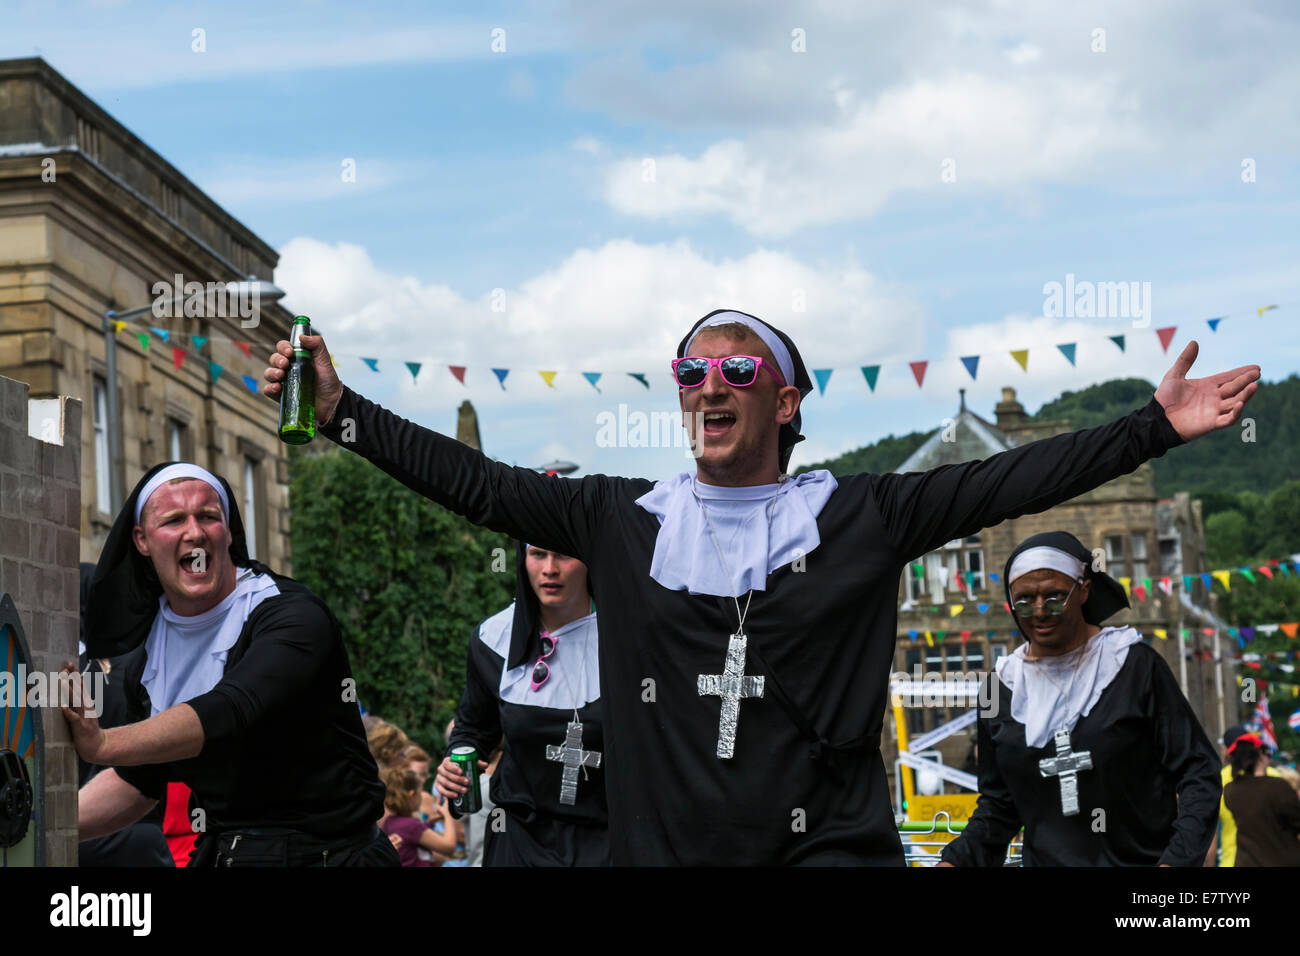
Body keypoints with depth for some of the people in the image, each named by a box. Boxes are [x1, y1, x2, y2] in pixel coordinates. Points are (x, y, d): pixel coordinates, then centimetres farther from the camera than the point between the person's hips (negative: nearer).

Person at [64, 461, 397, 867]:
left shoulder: (293, 616, -15)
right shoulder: (146, 657, 8)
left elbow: (228, 713, -31)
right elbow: (137, 781, 19)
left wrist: (101, 744, -41)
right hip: (216, 853, 5)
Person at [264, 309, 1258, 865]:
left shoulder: (860, 516, 3)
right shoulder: (622, 518, 7)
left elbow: (1010, 480, -3)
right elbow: (474, 481, 5)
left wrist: (1156, 426, -11)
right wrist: (341, 409, -1)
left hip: (830, 841, -2)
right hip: (662, 846, 2)